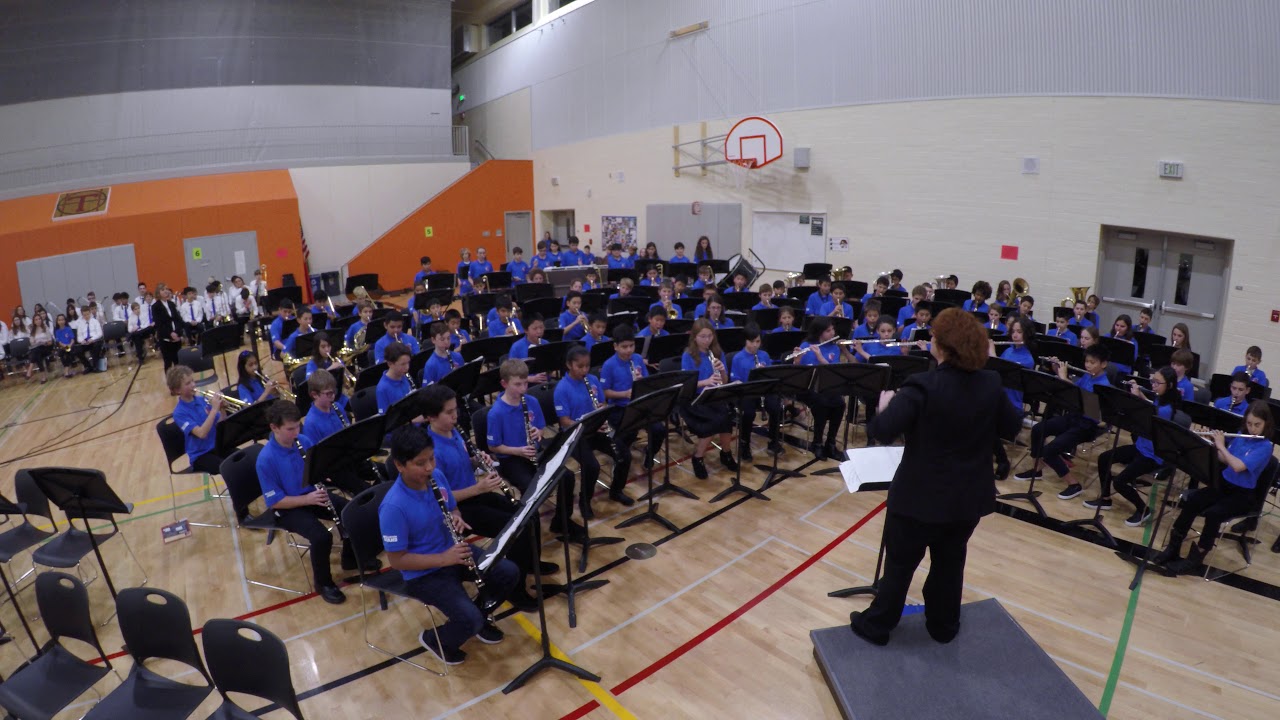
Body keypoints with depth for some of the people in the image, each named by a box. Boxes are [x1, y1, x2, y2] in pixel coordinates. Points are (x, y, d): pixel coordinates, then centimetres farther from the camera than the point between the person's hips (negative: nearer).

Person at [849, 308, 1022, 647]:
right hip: (969, 496, 5)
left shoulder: (923, 387, -24)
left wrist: (885, 405, -9)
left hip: (921, 496, -5)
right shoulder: (991, 384, -7)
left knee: (899, 563, 13)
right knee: (950, 562, 24)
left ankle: (876, 625, 29)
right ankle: (944, 626, 41)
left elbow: (883, 432, -28)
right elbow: (1012, 428, 8)